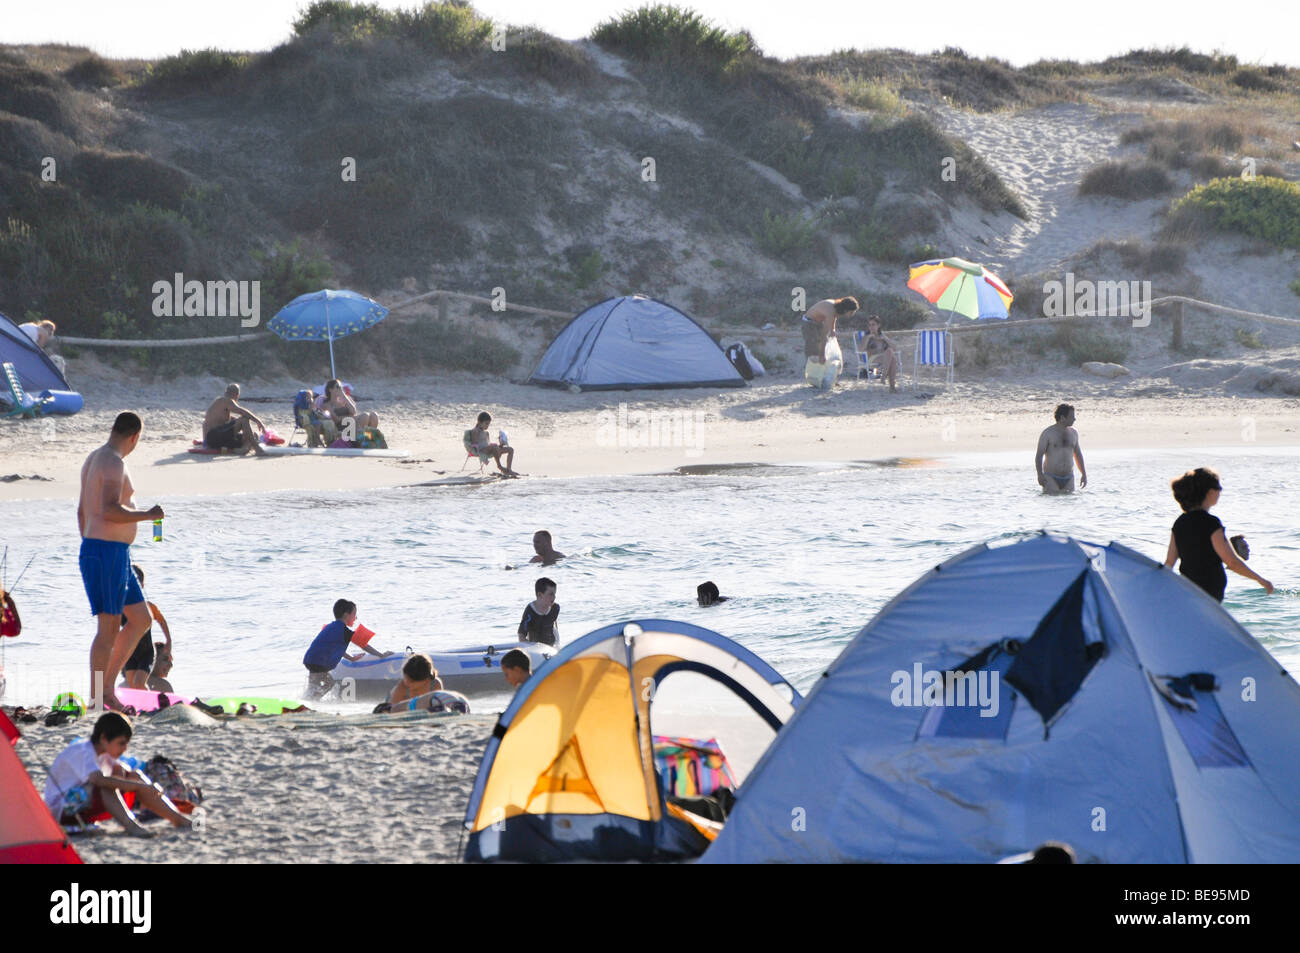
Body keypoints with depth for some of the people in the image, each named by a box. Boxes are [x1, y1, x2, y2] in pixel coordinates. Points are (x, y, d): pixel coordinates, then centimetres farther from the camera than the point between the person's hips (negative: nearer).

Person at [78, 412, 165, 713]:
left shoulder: (94, 459, 16)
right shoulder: (113, 463, -16)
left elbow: (82, 510, 22)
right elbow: (110, 511, -27)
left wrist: (90, 552, 27)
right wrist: (149, 515, -14)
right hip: (109, 552, -10)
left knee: (140, 619, 14)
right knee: (109, 627, -6)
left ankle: (107, 686, 13)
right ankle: (97, 699, -2)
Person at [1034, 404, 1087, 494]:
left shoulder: (1073, 433, 11)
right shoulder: (1047, 433, -5)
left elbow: (1078, 454, 22)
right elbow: (1039, 455, -8)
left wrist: (1083, 474, 21)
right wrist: (1040, 475, -20)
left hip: (1068, 479, 4)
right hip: (1051, 479, -4)